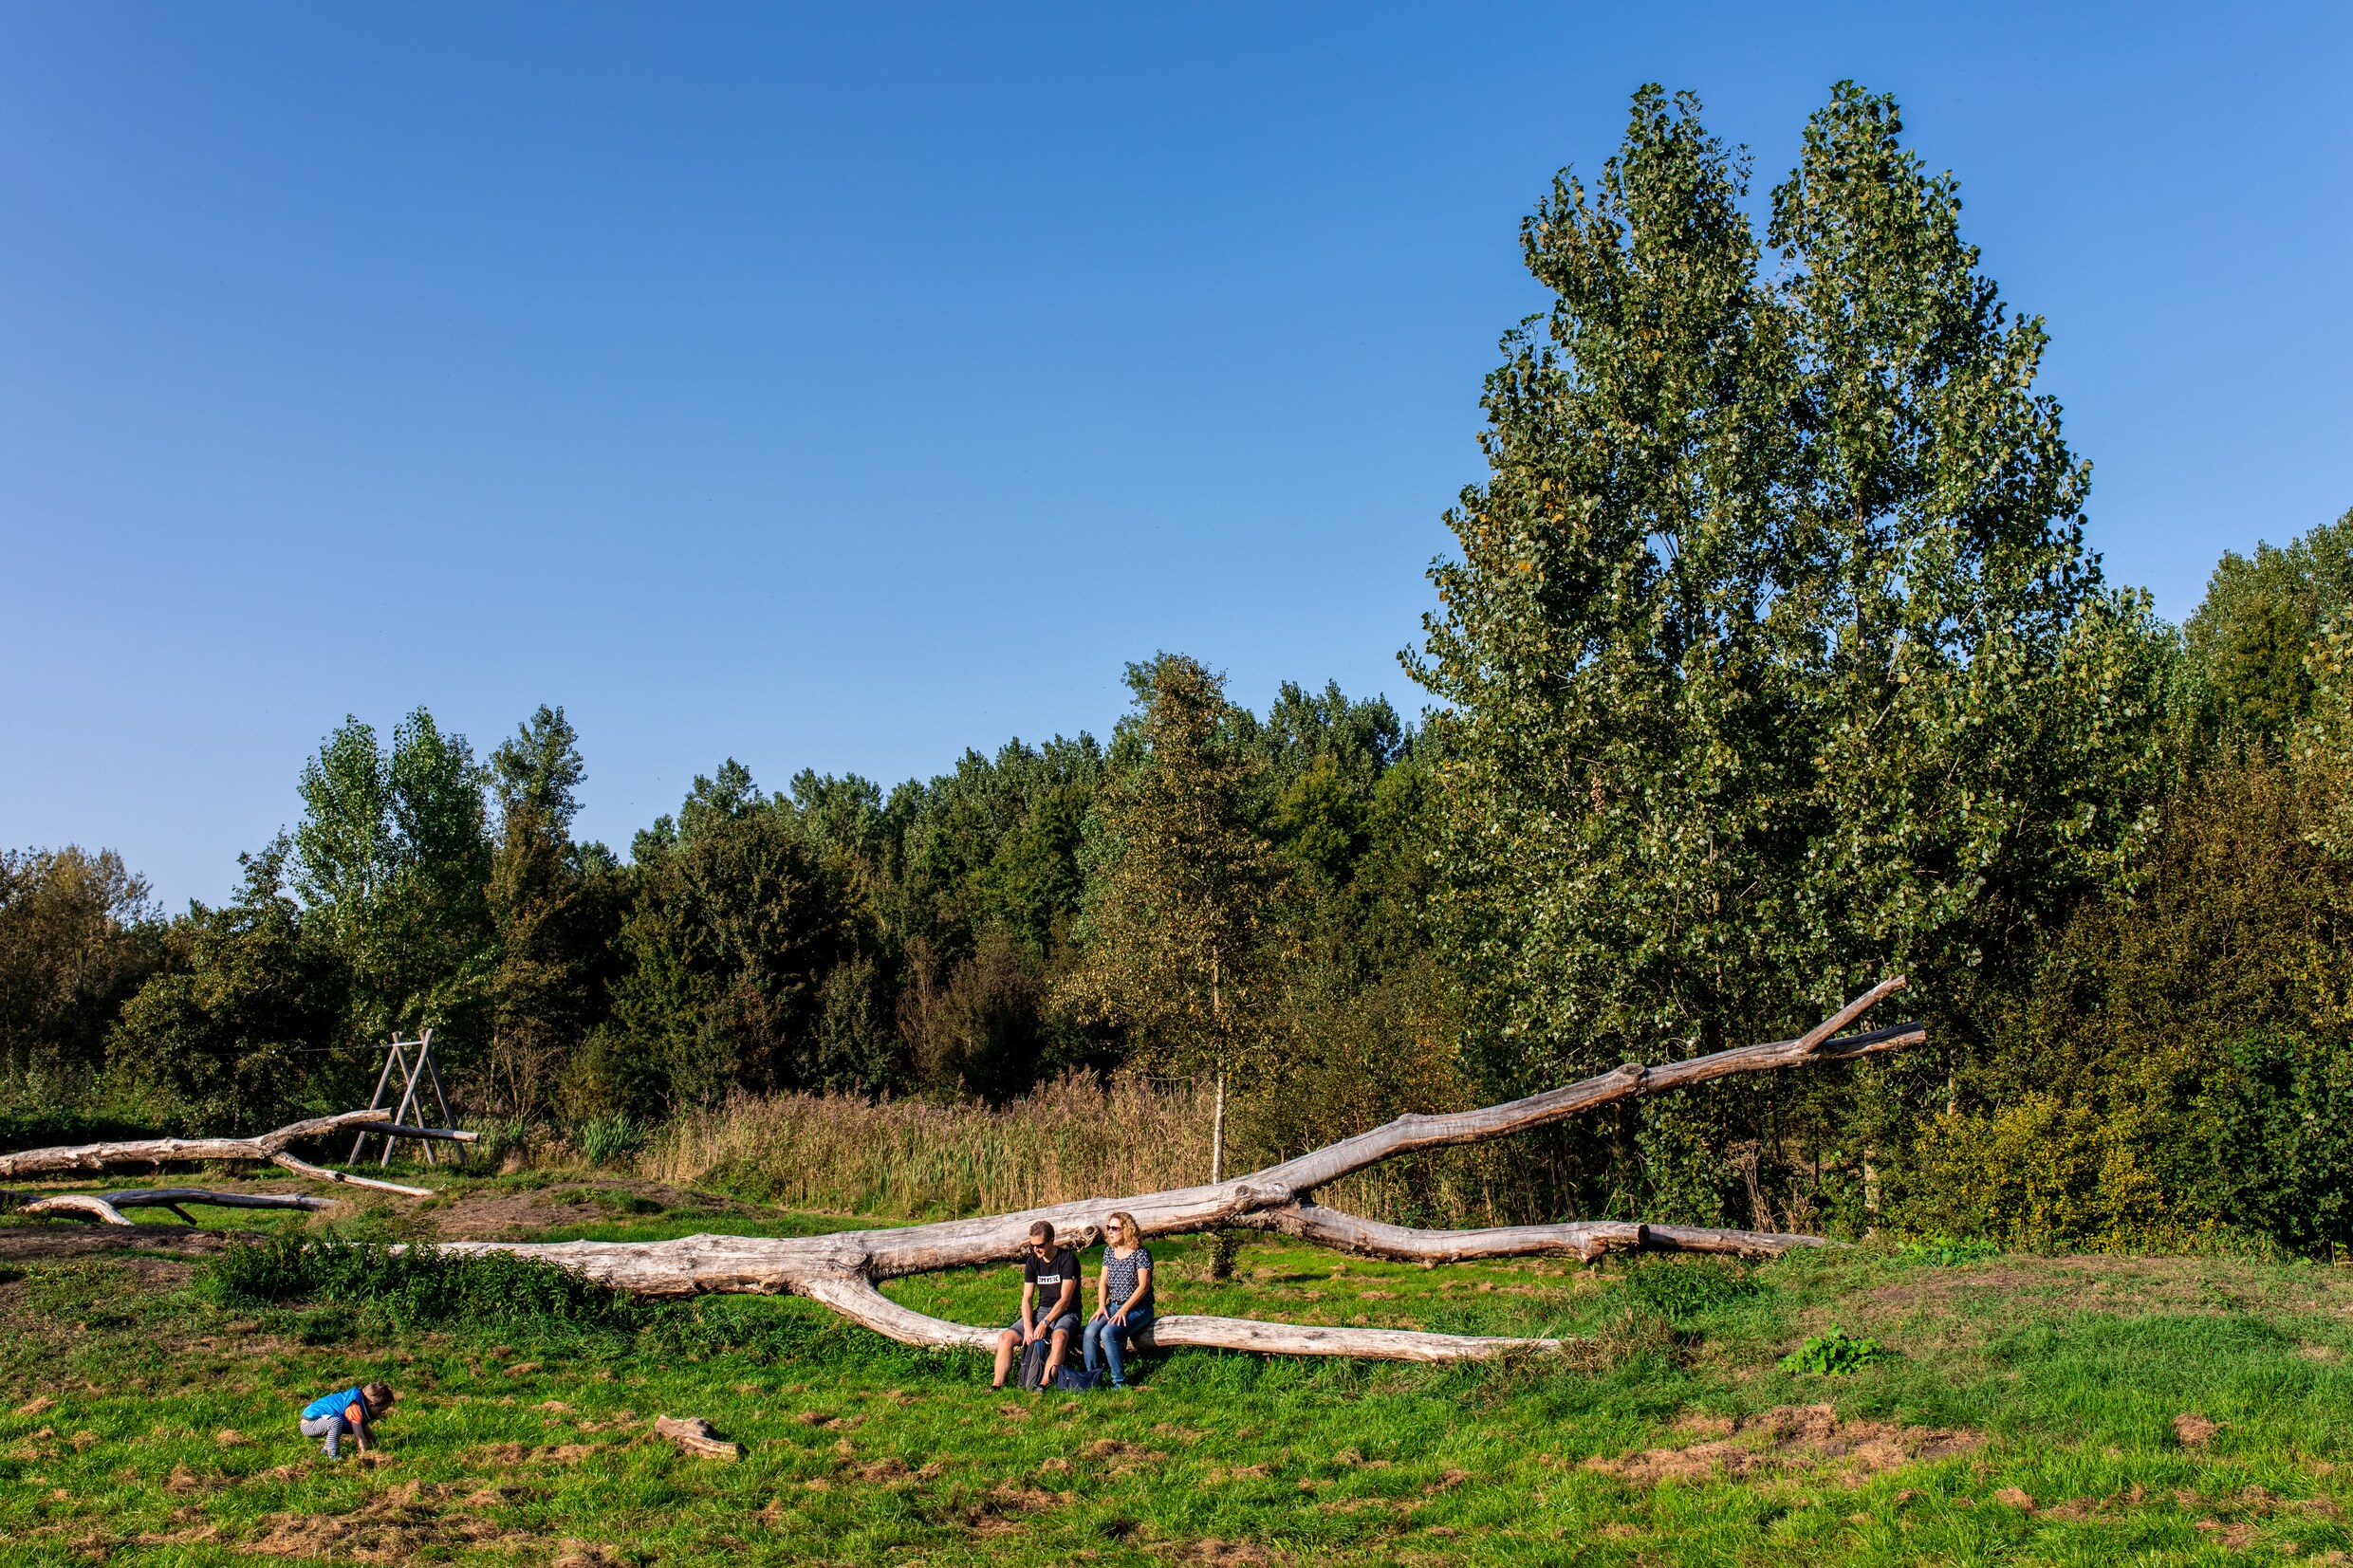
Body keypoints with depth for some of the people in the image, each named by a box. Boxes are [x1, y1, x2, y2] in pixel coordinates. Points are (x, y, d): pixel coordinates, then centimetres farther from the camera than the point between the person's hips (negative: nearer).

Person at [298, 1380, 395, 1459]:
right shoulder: (355, 1406, -26)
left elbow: (367, 1430, 16)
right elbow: (359, 1436, -28)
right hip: (308, 1424, -10)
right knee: (336, 1422, -35)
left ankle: (326, 1449, 28)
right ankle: (334, 1456, -24)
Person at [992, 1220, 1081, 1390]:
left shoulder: (1068, 1259, -12)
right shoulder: (1032, 1262, 5)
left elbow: (1065, 1299, -16)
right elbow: (1027, 1298, 2)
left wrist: (1045, 1323, -23)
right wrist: (1028, 1327, -14)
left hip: (1066, 1312, -6)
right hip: (1041, 1310, 6)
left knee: (1059, 1337, -40)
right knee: (1005, 1338, -15)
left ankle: (1045, 1384, -48)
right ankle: (997, 1386, -17)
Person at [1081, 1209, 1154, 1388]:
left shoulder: (1140, 1253, -10)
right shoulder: (1109, 1251, 10)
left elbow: (1143, 1286, -16)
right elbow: (1103, 1282, 13)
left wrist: (1124, 1309, -22)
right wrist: (1101, 1306, -4)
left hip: (1138, 1308, -6)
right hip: (1114, 1306, 6)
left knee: (1108, 1333, -30)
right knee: (1090, 1332, -21)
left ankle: (1120, 1382, -19)